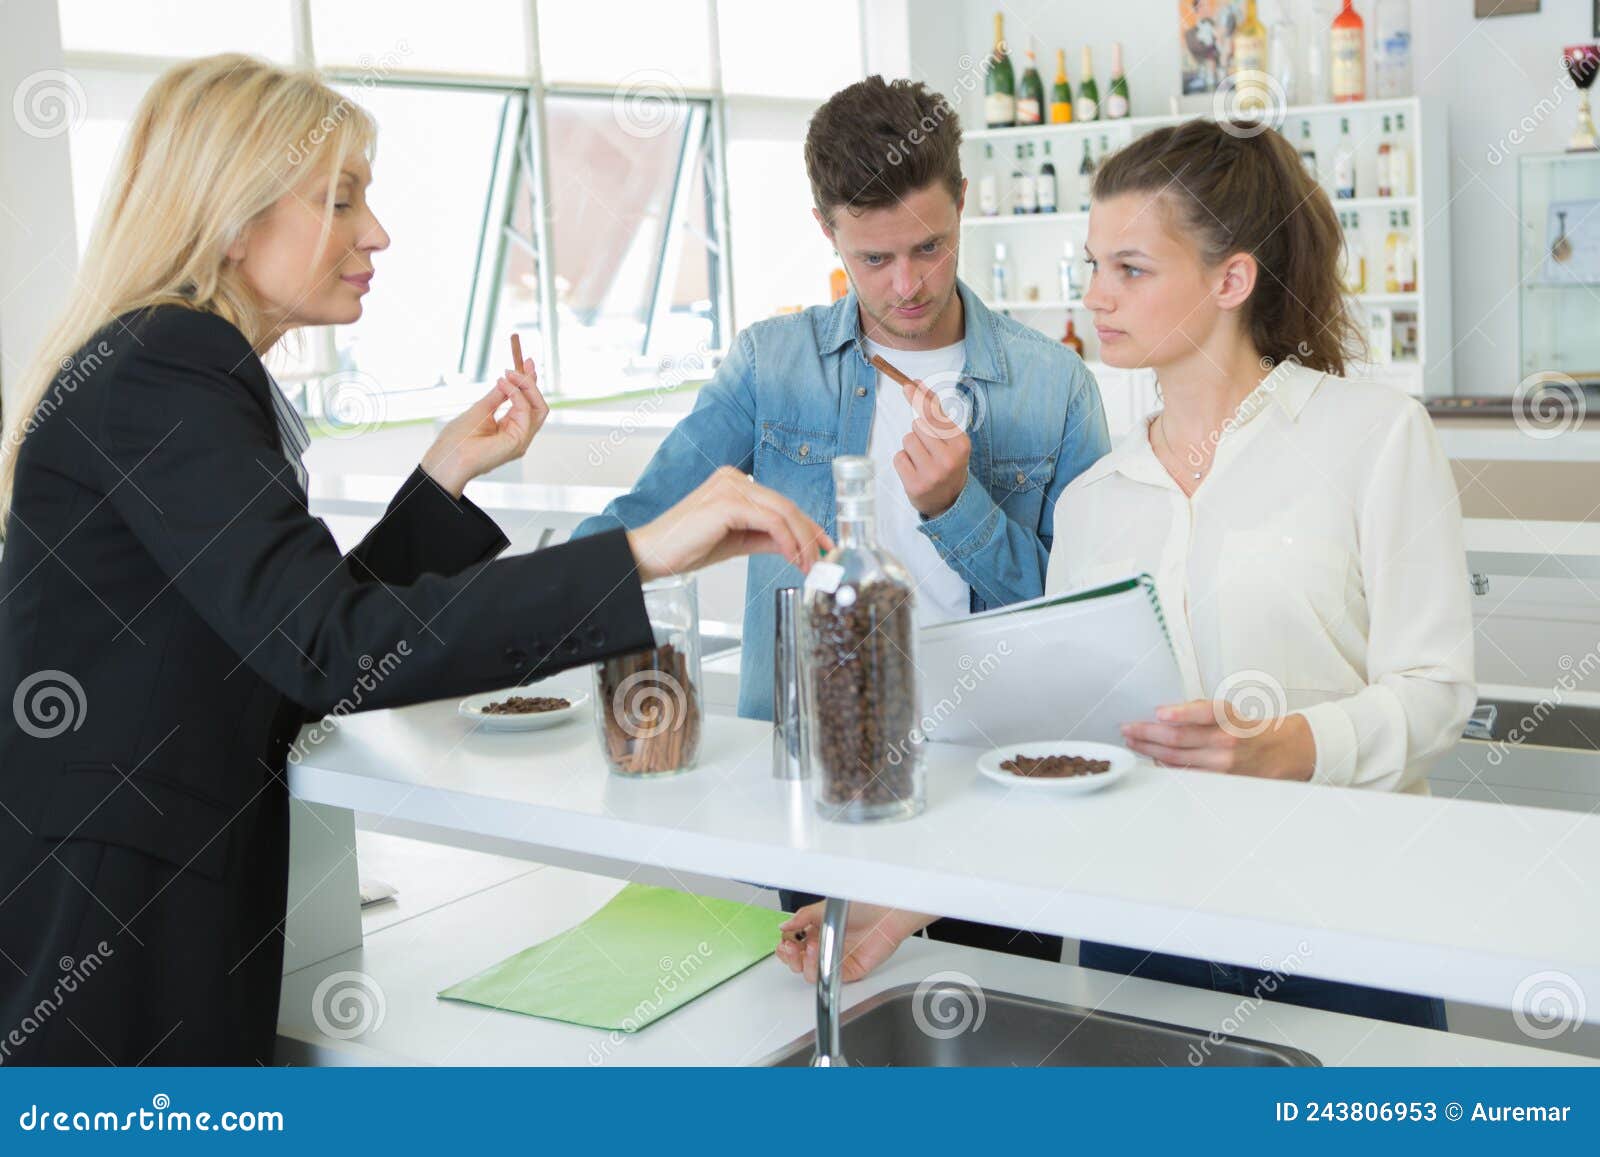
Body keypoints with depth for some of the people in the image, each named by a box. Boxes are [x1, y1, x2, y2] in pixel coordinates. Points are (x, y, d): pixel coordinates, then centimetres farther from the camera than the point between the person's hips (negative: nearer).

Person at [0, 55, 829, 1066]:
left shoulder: (204, 375, 14)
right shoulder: (157, 377, -17)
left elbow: (300, 657, 11)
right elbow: (330, 648, -29)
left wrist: (449, 476, 4)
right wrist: (643, 553, -33)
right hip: (92, 937, -9)